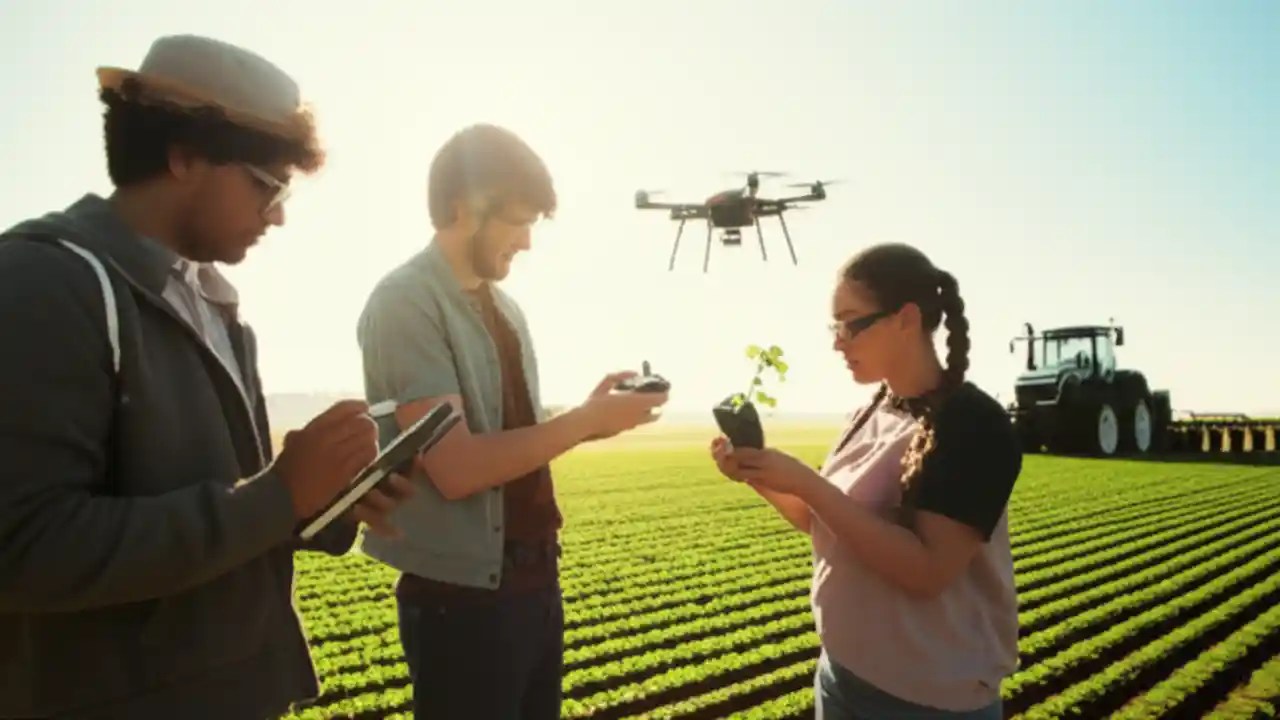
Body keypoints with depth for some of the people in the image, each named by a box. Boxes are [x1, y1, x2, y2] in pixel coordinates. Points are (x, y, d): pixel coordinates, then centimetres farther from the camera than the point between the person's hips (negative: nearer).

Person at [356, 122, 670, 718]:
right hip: (463, 597, -7)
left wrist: (591, 417, -4)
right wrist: (587, 420, -18)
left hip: (534, 582, 7)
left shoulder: (504, 308, 9)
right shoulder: (406, 302, -15)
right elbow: (457, 468, -23)